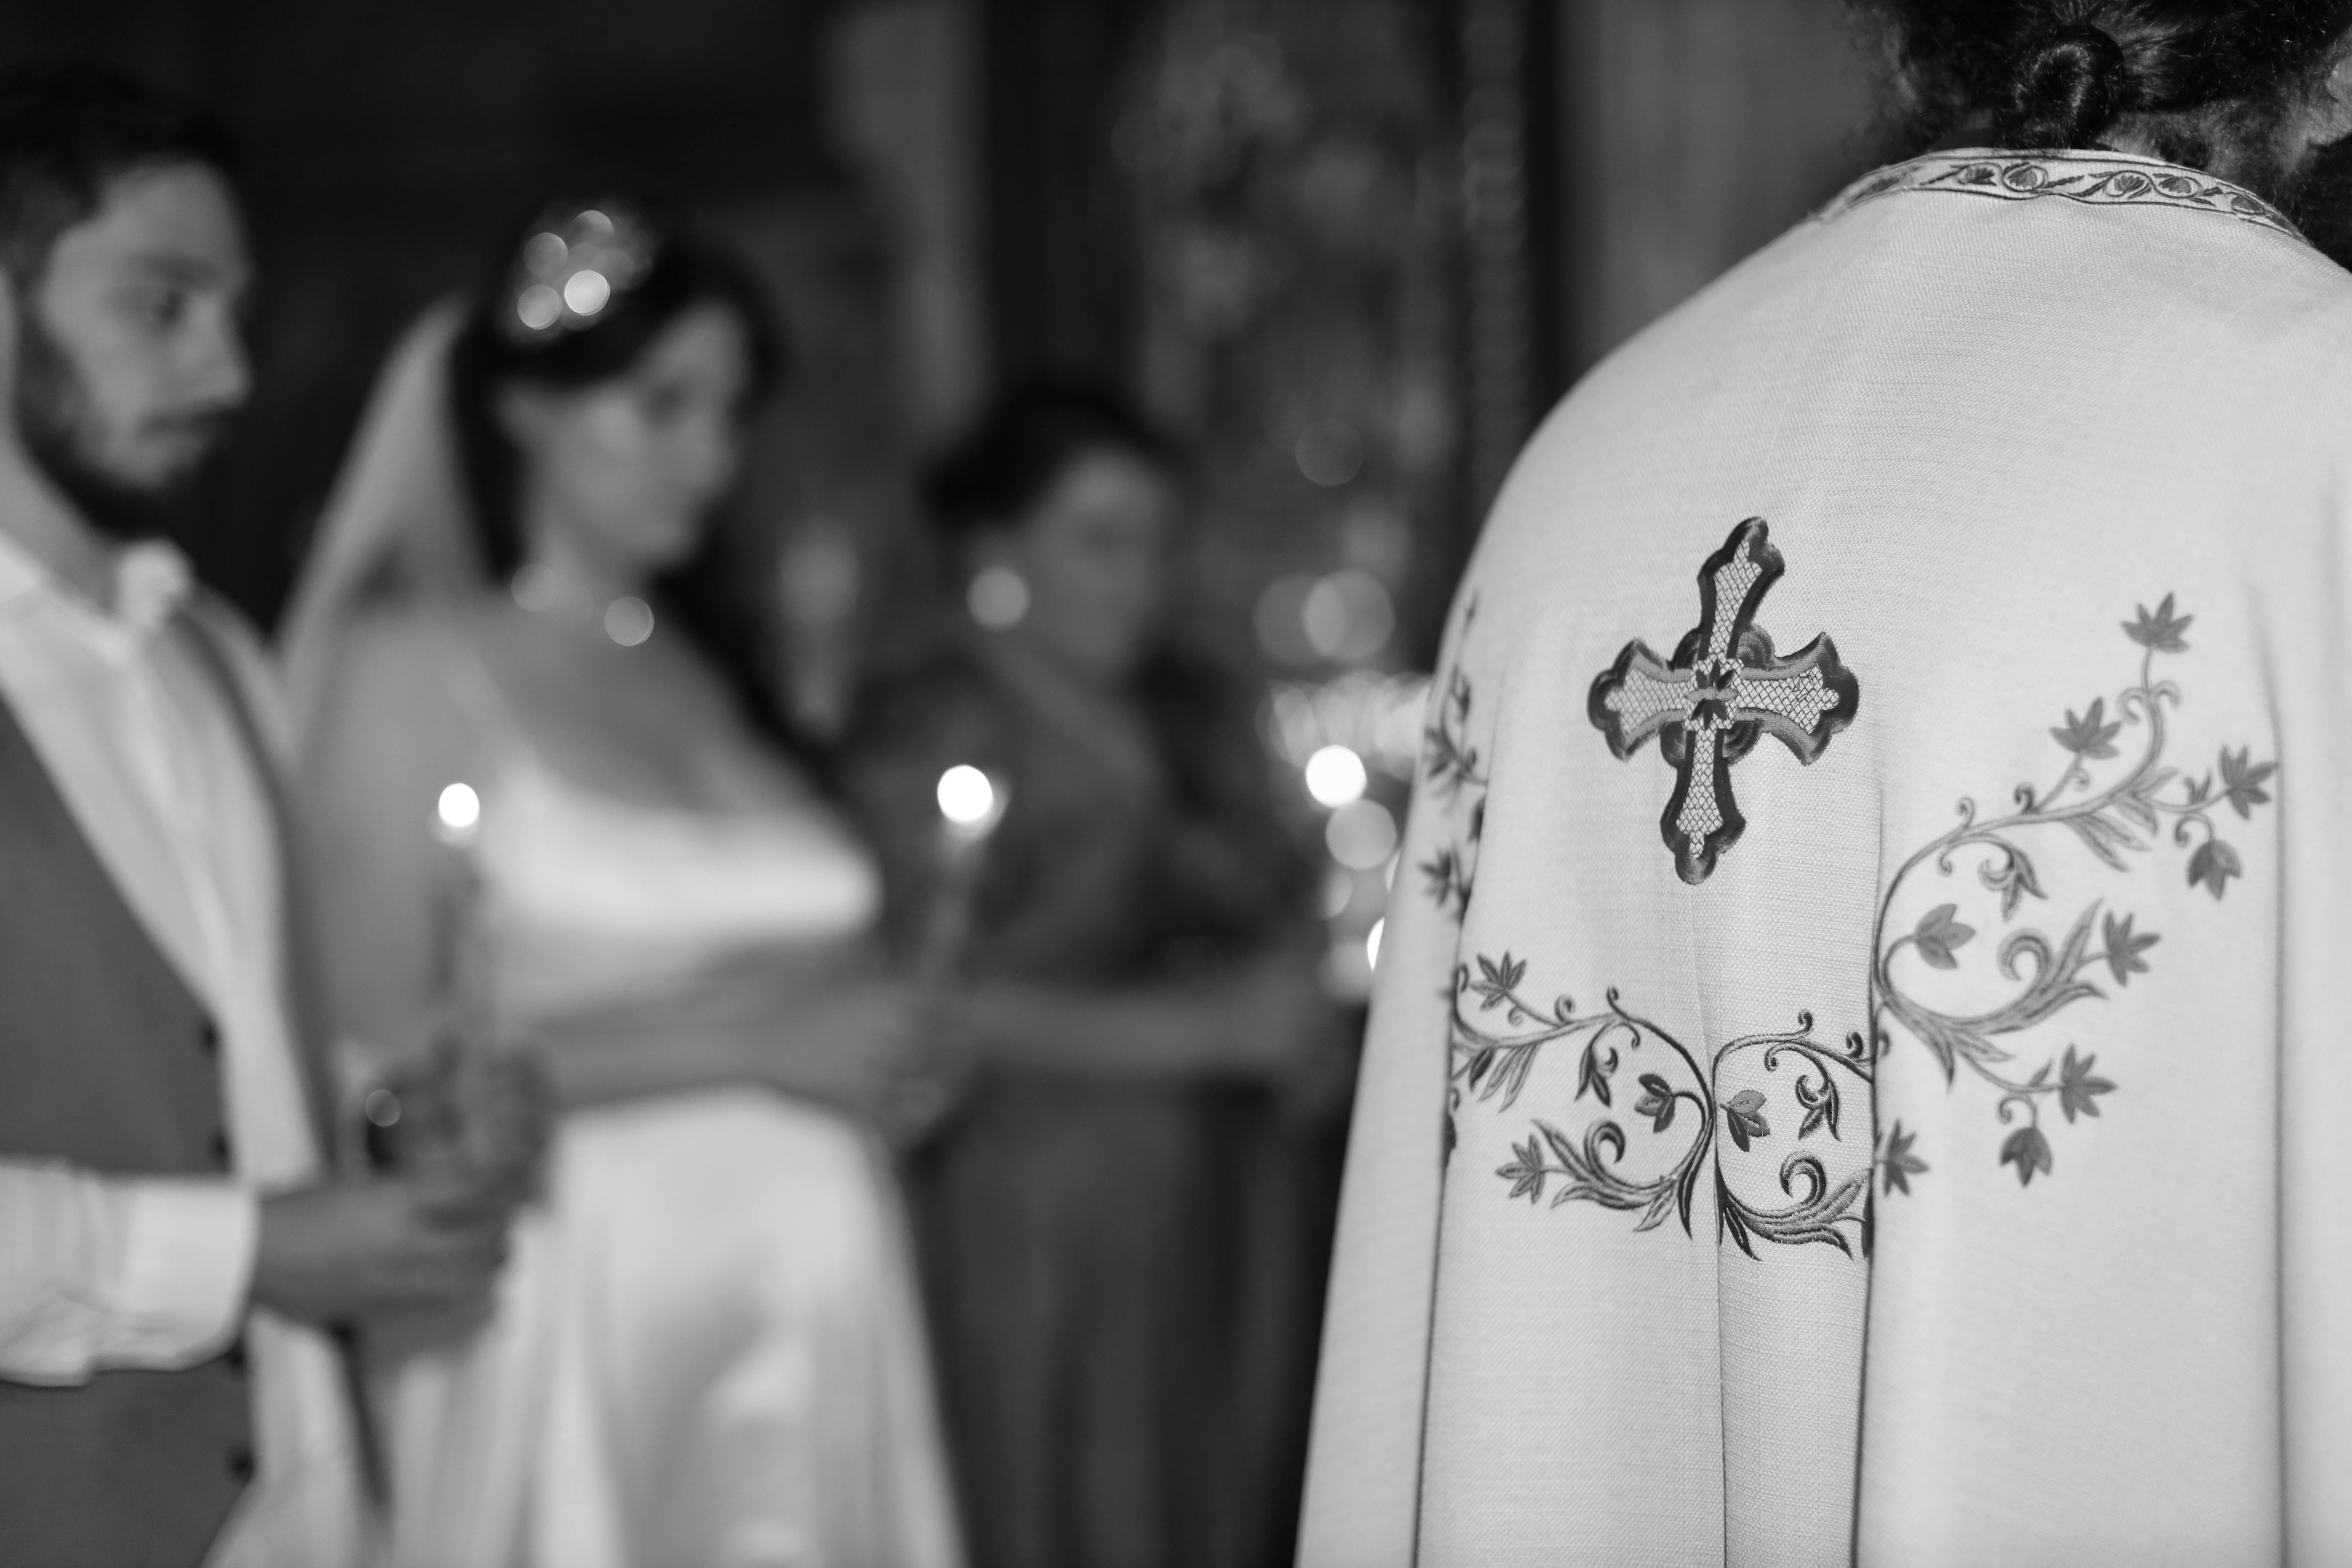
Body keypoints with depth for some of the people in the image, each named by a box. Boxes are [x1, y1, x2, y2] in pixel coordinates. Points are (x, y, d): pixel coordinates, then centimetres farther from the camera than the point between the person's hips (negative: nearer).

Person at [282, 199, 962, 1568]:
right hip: (587, 1304, -5)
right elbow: (380, 1057, -13)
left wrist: (896, 1031, 2)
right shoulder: (411, 667, -4)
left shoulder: (706, 671, 13)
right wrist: (745, 1039, -13)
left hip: (823, 1307, 5)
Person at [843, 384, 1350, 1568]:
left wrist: (1285, 1000, -4)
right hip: (1045, 1196, -6)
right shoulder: (925, 731, -5)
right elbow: (942, 1003, -11)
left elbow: (1286, 912, 21)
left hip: (1238, 1198, 6)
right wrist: (1200, 1031, -10)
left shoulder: (1197, 710, 14)